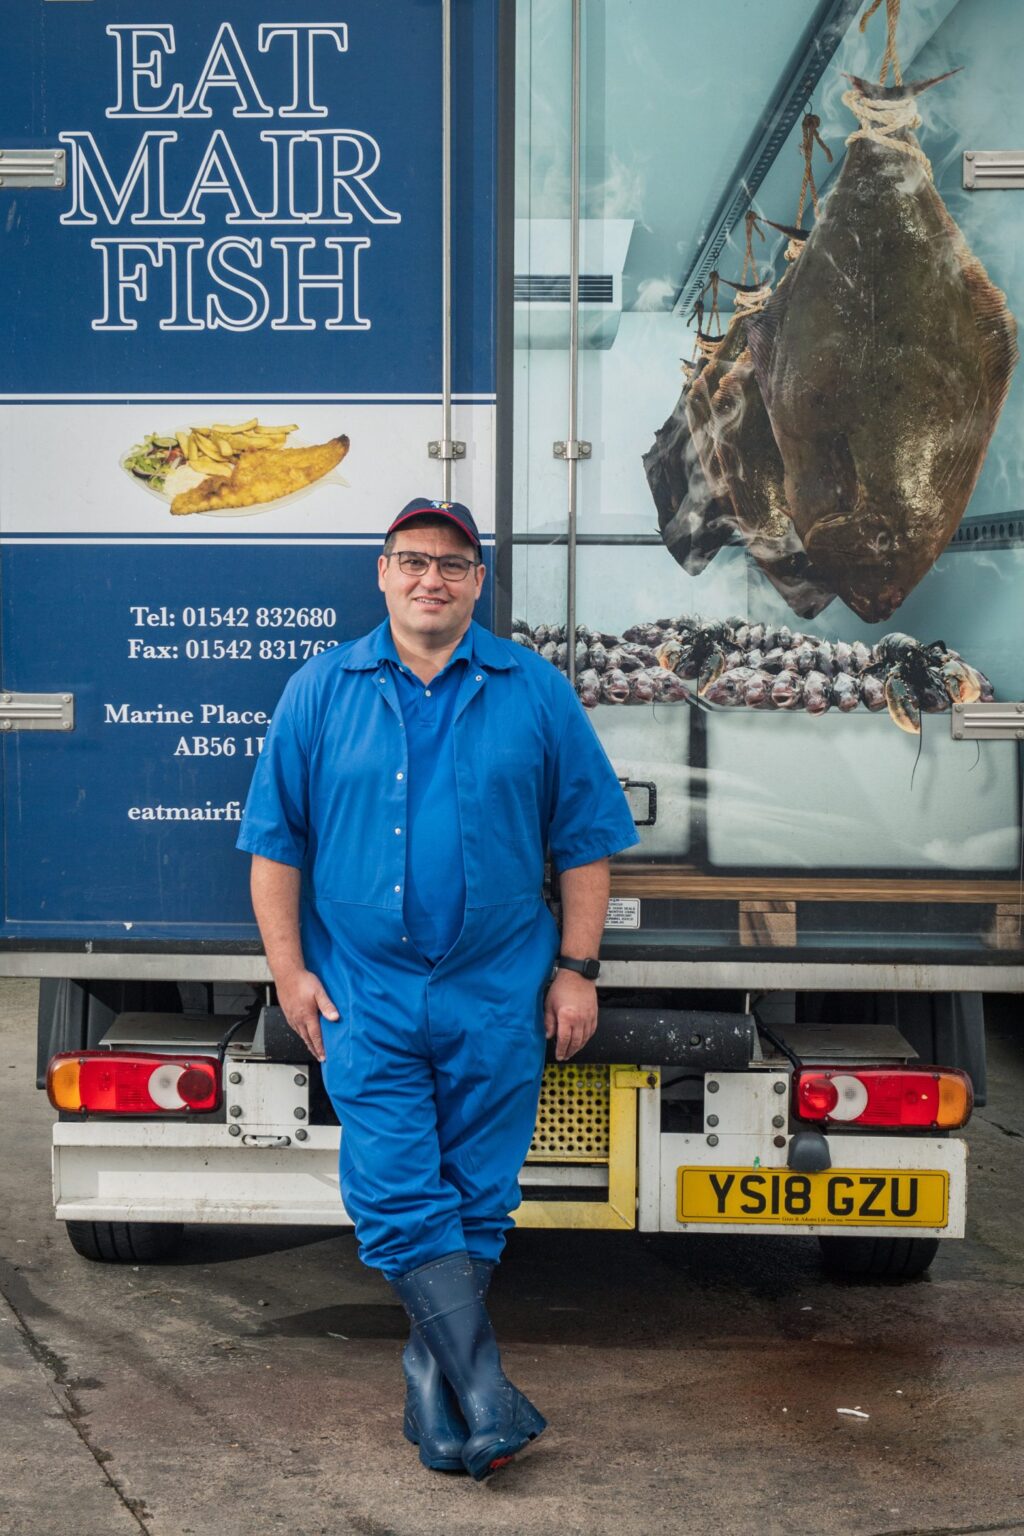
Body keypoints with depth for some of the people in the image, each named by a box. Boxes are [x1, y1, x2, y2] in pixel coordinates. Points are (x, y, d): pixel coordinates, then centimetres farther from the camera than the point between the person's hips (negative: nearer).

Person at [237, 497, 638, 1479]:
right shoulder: (320, 692, 5)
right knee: (398, 1200, -6)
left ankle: (434, 1388, 23)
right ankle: (487, 1399, 1)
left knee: (476, 1200, 7)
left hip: (496, 996, 0)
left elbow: (586, 840, 6)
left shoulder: (535, 694, 4)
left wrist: (576, 969, 1)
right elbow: (275, 839, 6)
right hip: (364, 995, 0)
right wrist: (289, 969, 0)